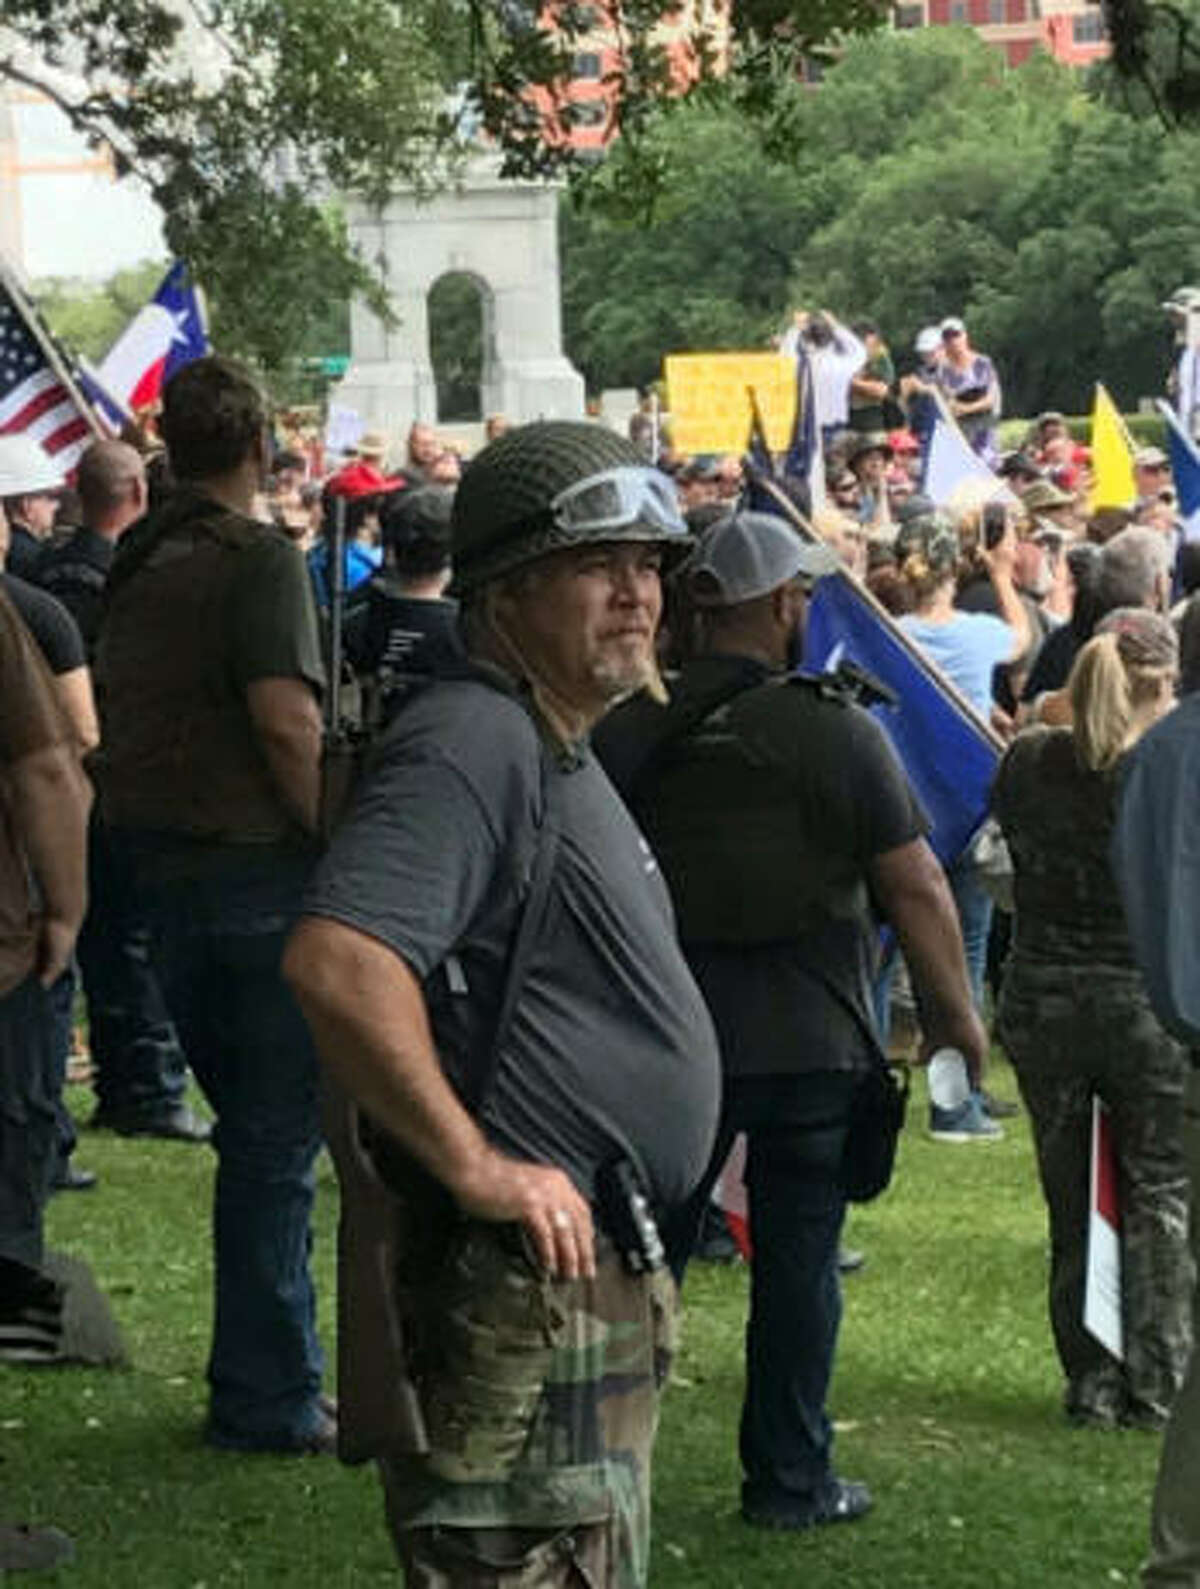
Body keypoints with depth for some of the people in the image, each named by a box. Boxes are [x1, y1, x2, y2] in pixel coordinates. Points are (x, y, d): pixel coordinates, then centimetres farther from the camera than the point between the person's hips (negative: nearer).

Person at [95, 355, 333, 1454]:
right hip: (260, 867, -8)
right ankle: (265, 1395, 3)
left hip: (165, 865, 8)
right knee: (276, 1140, -1)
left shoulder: (136, 564, 11)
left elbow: (114, 713, 16)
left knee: (249, 1127, 18)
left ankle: (271, 1365, 25)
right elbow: (285, 721, -21)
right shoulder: (259, 560, -13)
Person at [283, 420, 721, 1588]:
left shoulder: (555, 748, 16)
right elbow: (336, 963, -33)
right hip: (526, 1284, -11)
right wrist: (477, 1168, -26)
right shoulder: (473, 741, -18)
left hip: (602, 1282, 11)